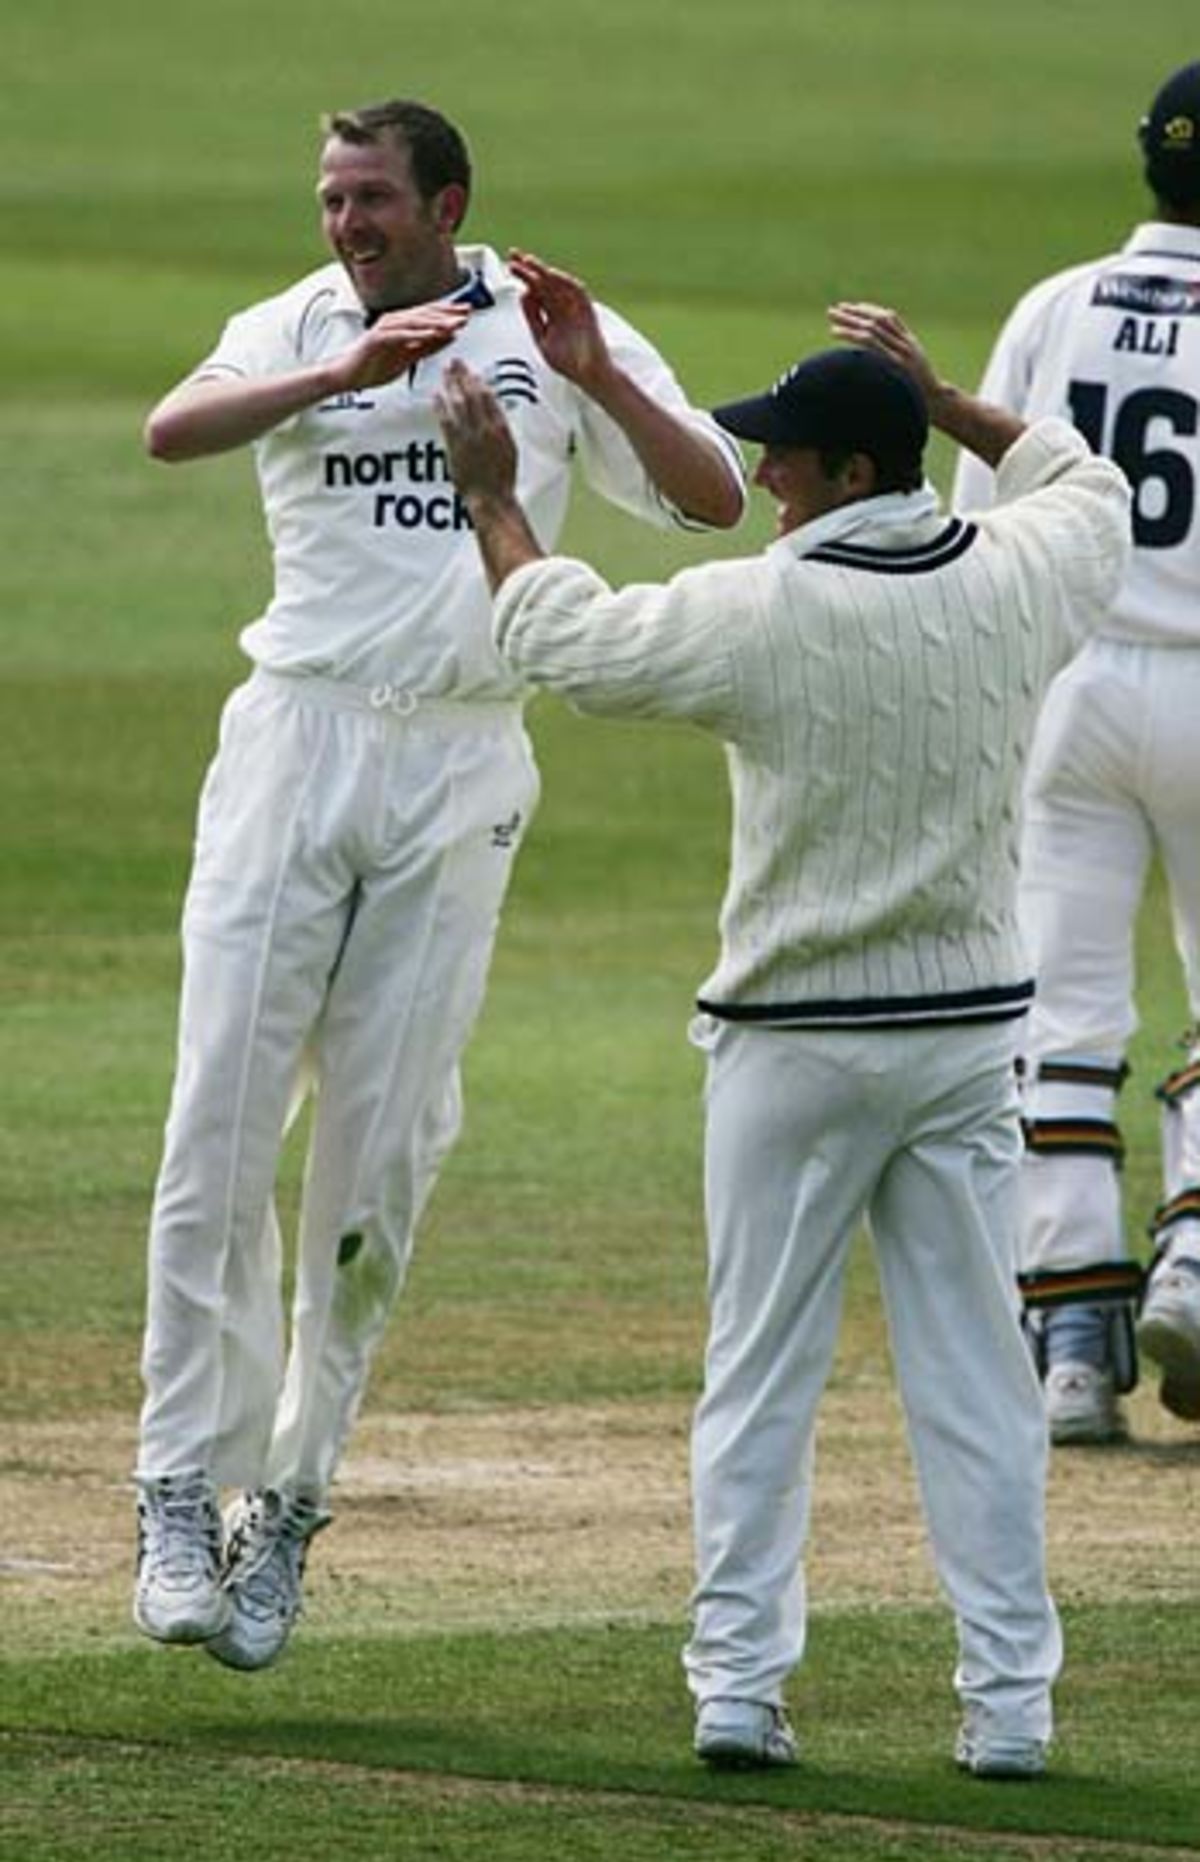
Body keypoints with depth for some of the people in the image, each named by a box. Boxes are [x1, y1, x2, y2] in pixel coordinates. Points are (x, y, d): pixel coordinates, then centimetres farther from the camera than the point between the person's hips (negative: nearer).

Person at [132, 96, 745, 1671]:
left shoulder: (543, 329, 5)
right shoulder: (296, 330, 4)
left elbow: (714, 498, -3)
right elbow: (175, 431, -17)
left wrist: (595, 374, -18)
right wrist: (350, 370, -30)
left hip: (458, 774, 0)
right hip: (296, 744, 0)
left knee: (380, 1158, 1)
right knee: (222, 1122, -8)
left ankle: (290, 1503, 12)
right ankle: (183, 1494, -5)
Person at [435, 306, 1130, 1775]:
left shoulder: (758, 614, -15)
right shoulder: (1013, 581, -3)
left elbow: (561, 636, -2)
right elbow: (1092, 490, 21)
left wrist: (493, 495, 12)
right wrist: (944, 400, 24)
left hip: (793, 1047, -3)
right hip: (968, 1034, 3)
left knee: (760, 1372, 6)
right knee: (975, 1371, 6)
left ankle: (737, 1683, 3)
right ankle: (1008, 1695, 4)